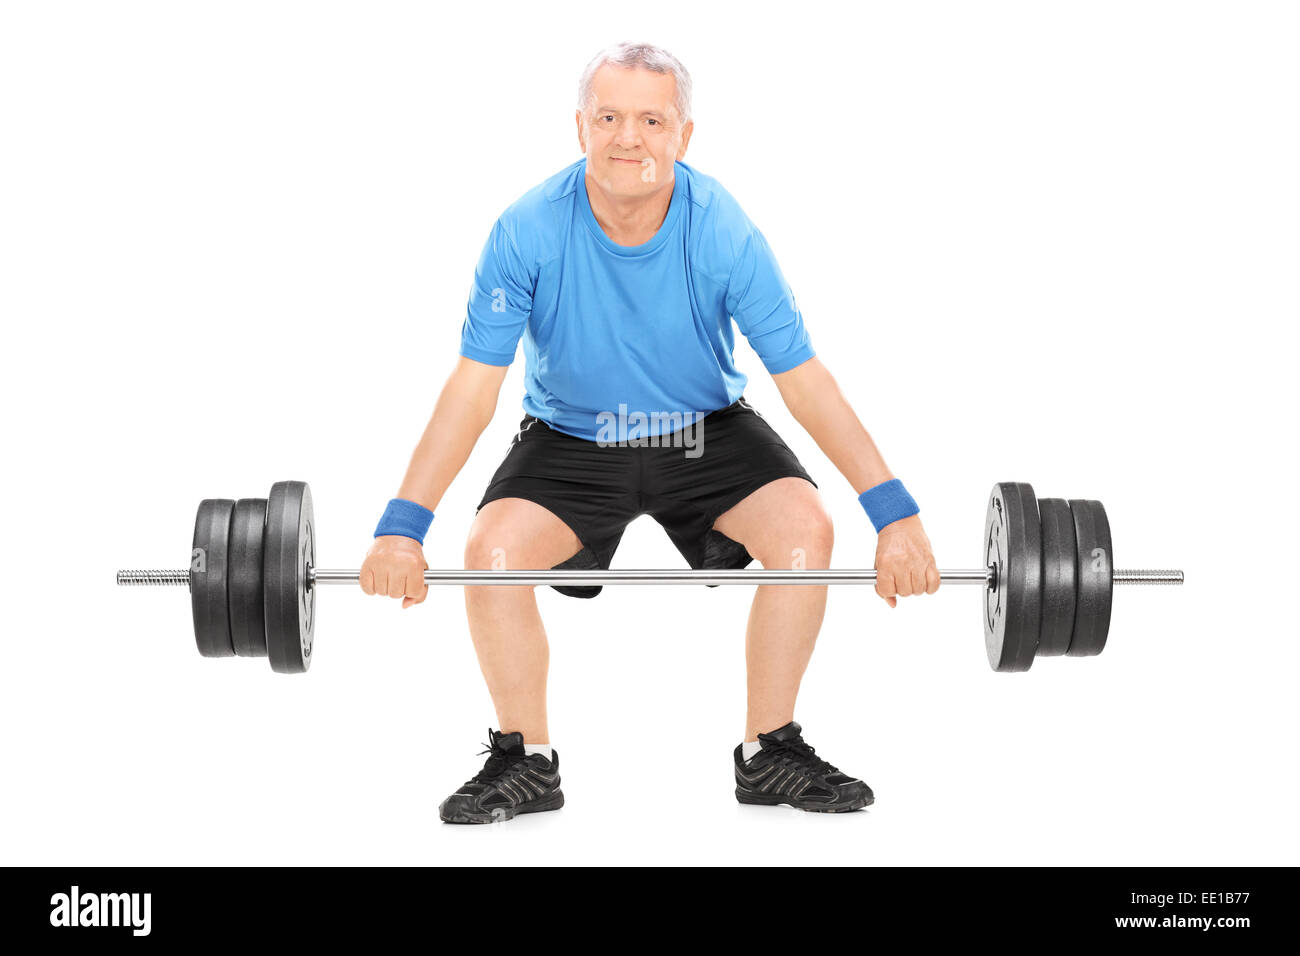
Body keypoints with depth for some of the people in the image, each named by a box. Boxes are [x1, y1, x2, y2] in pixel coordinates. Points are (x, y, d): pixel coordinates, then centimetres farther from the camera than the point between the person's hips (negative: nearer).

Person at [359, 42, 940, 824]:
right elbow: (474, 386, -20)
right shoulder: (529, 231, -22)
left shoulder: (725, 231, -22)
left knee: (806, 528, -22)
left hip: (707, 431, 1)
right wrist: (403, 527, -29)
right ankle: (527, 763, -2)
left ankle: (770, 755, -4)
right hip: (571, 439, 0)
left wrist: (895, 514, -27)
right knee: (492, 550, -25)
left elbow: (805, 380, -19)